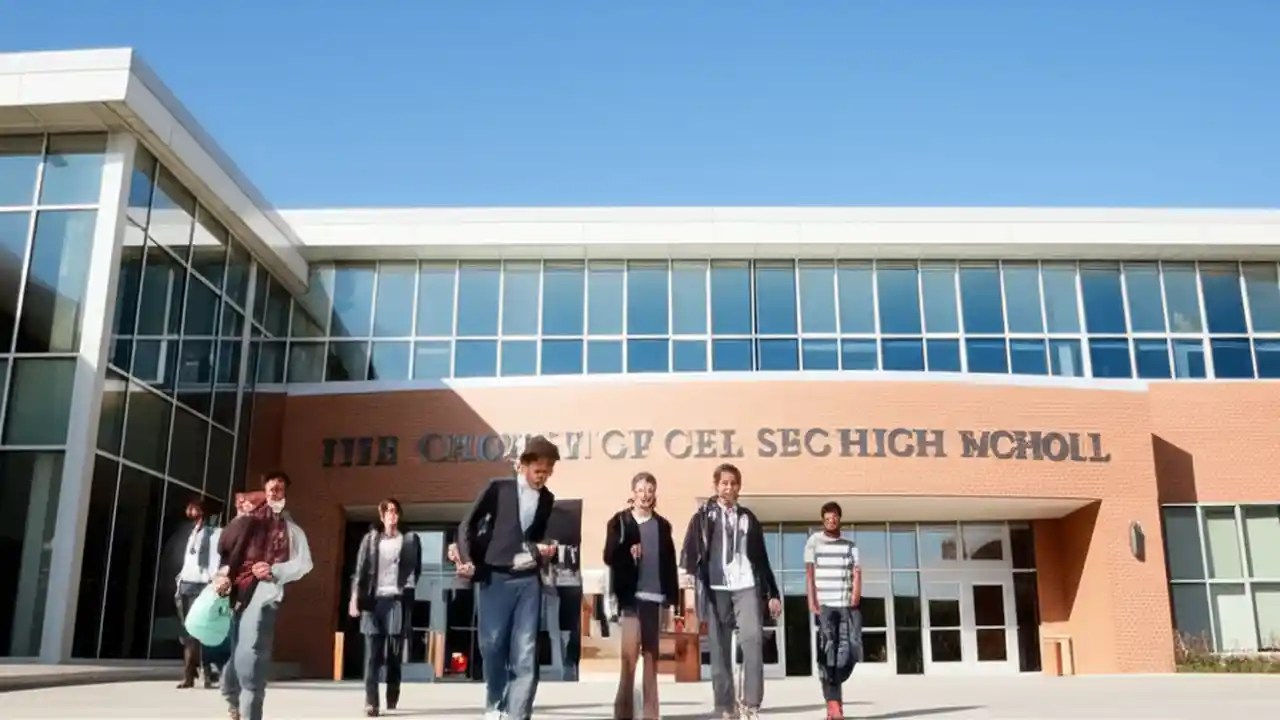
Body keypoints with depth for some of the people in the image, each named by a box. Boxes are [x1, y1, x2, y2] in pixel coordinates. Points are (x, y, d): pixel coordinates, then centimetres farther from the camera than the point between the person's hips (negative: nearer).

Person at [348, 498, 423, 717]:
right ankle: (370, 702, -10)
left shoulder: (410, 540, 12)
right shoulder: (370, 539, 14)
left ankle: (392, 696, 15)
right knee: (372, 653, -6)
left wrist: (409, 591, -8)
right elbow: (360, 569, 8)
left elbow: (415, 569, 6)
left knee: (394, 653, 0)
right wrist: (355, 597, -2)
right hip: (373, 600, 1)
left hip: (397, 600, 0)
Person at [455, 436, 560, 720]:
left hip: (529, 580, 2)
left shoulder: (547, 499, 10)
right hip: (494, 578, -2)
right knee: (492, 645, 4)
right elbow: (468, 524, 0)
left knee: (525, 652, -3)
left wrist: (543, 548, -2)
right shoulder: (498, 488, 0)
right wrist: (466, 559, -12)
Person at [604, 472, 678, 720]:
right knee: (629, 653, -8)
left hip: (656, 596, 3)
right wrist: (627, 553, -21)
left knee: (651, 655, 6)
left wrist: (673, 597, 5)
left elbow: (670, 563, 11)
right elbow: (609, 557, -1)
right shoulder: (619, 522, 5)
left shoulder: (662, 525, 13)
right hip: (631, 596, -3)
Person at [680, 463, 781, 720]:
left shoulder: (748, 518, 16)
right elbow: (690, 550, 1)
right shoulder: (703, 516, 9)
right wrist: (693, 574, -17)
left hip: (746, 586, 1)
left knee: (753, 638, -16)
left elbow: (761, 558, 18)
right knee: (720, 650, 0)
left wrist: (773, 593, 13)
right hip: (716, 588, -1)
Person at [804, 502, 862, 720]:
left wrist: (856, 593, -14)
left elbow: (857, 571, 4)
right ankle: (833, 702, -9)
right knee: (828, 651, -8)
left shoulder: (850, 545, 15)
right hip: (825, 604, -3)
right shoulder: (814, 541, 7)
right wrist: (812, 601, -9)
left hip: (848, 604, 3)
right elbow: (809, 573, 1)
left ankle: (834, 687, 21)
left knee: (852, 648, -4)